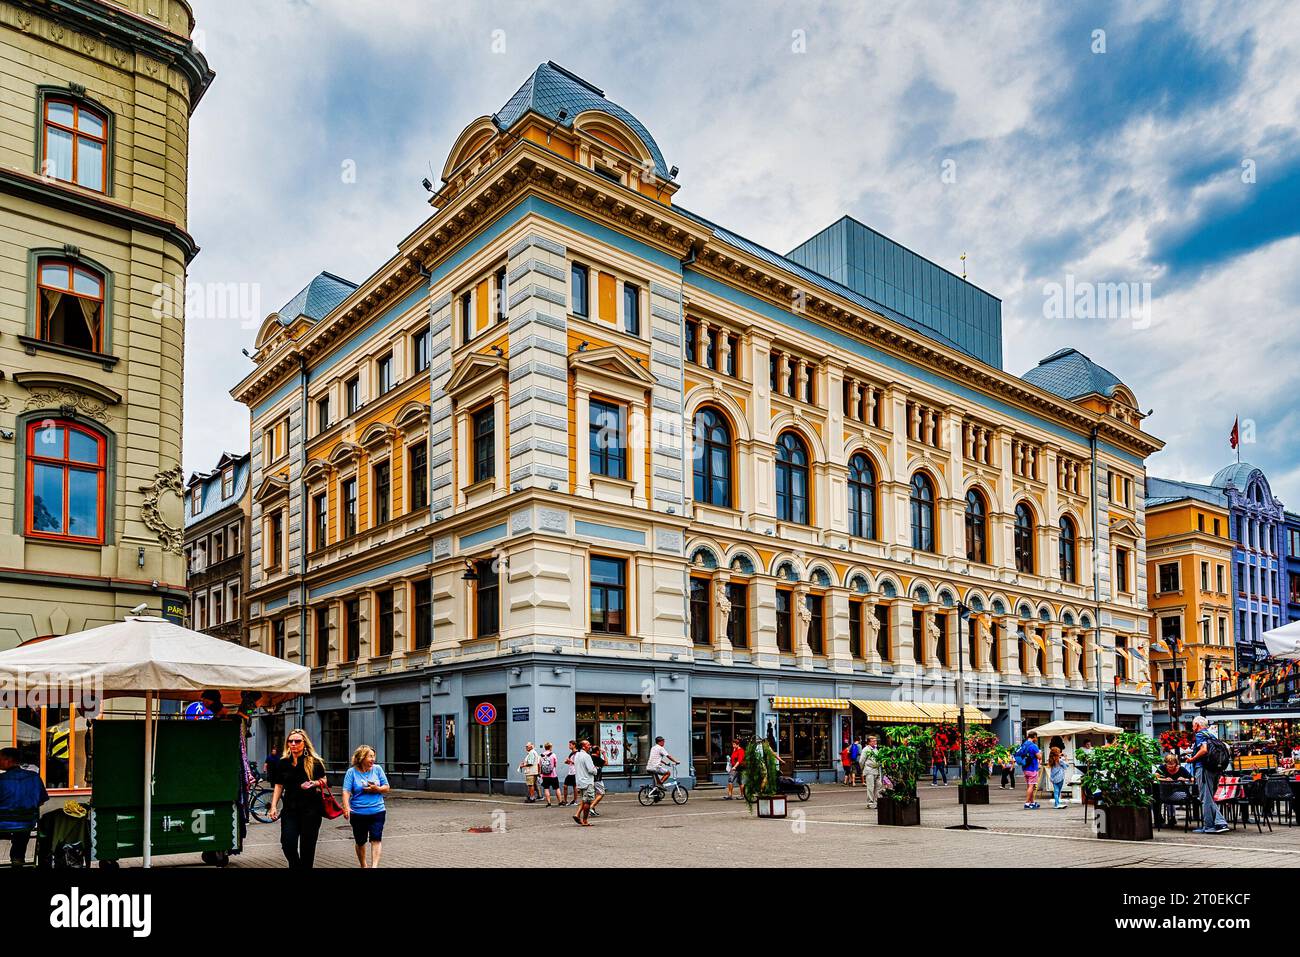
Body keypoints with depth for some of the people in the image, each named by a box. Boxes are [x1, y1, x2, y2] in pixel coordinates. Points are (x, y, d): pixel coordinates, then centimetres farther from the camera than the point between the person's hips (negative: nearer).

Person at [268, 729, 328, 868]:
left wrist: (315, 783, -16)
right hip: (290, 808, 2)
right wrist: (273, 806, 5)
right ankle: (295, 865, 18)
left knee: (307, 846, 2)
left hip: (311, 809, -2)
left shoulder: (314, 762, -3)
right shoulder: (282, 763, 6)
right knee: (287, 844, -8)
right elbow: (278, 786, 12)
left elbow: (324, 781, 6)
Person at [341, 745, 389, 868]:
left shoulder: (377, 769, 3)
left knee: (376, 839, -12)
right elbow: (346, 791, -12)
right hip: (358, 813, 0)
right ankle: (363, 866, 32)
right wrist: (346, 807, -27)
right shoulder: (352, 772, -3)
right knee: (360, 842, 12)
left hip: (377, 811, 1)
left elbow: (386, 788, 7)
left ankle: (374, 866, -15)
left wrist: (377, 789, -13)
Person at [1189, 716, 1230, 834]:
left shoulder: (1200, 735, -8)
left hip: (1204, 768, -9)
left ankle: (1208, 826, 1)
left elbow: (1204, 749, -23)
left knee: (1206, 799, -3)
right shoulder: (1213, 734, 18)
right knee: (1210, 798, 14)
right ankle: (1221, 823, 4)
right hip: (1215, 769, 9)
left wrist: (1192, 759, -11)